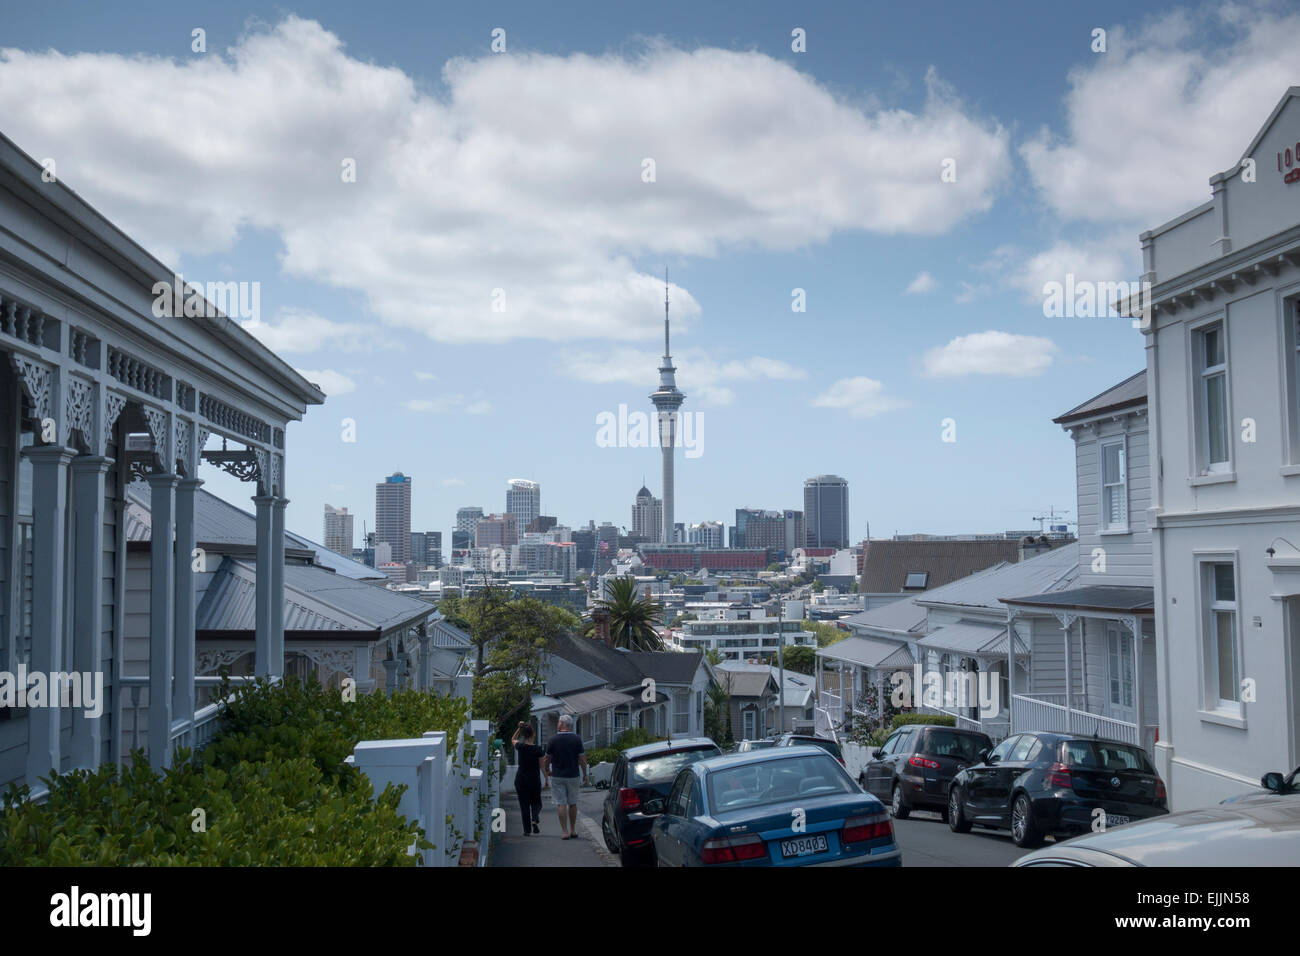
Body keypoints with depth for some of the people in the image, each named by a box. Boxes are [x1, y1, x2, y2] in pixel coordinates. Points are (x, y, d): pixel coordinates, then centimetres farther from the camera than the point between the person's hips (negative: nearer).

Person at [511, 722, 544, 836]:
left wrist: (519, 728, 8)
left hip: (521, 778, 1)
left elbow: (513, 740, 17)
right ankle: (534, 820, -12)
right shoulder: (538, 749, -9)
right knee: (536, 803, 16)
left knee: (524, 805, 8)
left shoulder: (520, 747, -7)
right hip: (534, 779, -1)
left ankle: (527, 830, 6)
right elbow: (542, 766, -4)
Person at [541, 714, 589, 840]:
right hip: (573, 776, 2)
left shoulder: (554, 739, -7)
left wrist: (547, 770, 18)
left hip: (557, 776, -2)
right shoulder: (577, 739, -4)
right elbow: (582, 758, -5)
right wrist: (584, 774, 6)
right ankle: (573, 831, 17)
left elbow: (547, 759, 0)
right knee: (572, 803, 13)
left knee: (561, 804, 1)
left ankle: (565, 832, -3)